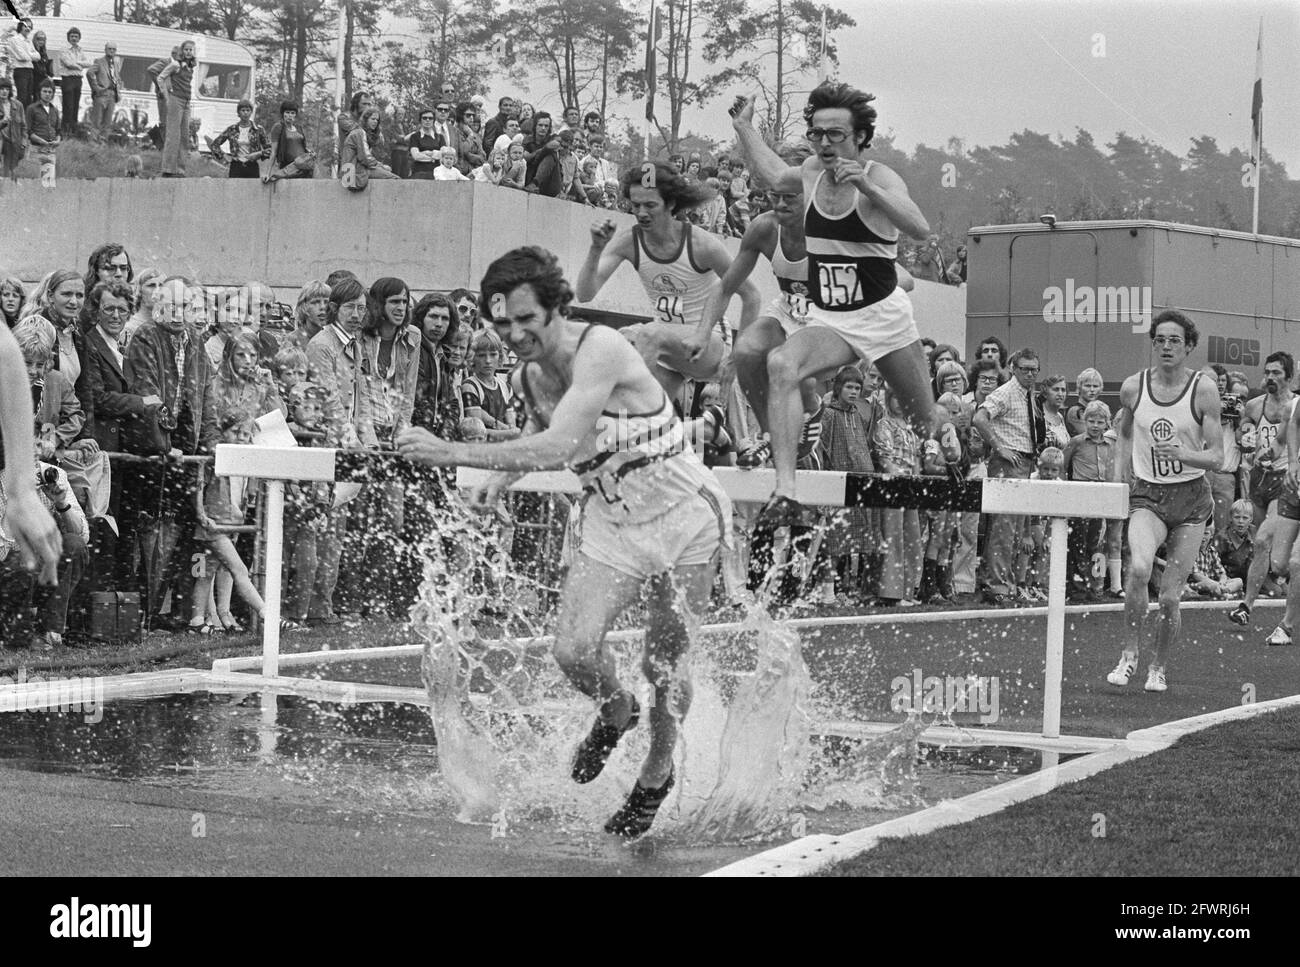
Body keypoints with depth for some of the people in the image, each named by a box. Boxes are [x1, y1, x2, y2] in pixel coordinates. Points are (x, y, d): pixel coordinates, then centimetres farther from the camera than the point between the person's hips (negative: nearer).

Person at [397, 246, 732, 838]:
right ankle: (616, 713, 22)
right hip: (610, 522, 6)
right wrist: (504, 478, 7)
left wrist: (453, 453, -41)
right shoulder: (526, 377, -3)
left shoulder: (600, 352, -28)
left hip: (682, 516, -6)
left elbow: (557, 448, -40)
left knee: (663, 663, 3)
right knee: (573, 652, -12)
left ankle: (657, 777, 29)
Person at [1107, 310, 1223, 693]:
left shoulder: (1203, 389, -6)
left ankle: (1159, 668, 22)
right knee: (1139, 567, -28)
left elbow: (1217, 455, -6)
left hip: (1191, 497, 0)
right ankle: (1131, 651, -11)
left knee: (1171, 596, 0)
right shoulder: (1133, 387, 1)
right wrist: (1117, 484, 12)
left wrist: (1183, 455, -24)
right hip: (1147, 495, 1)